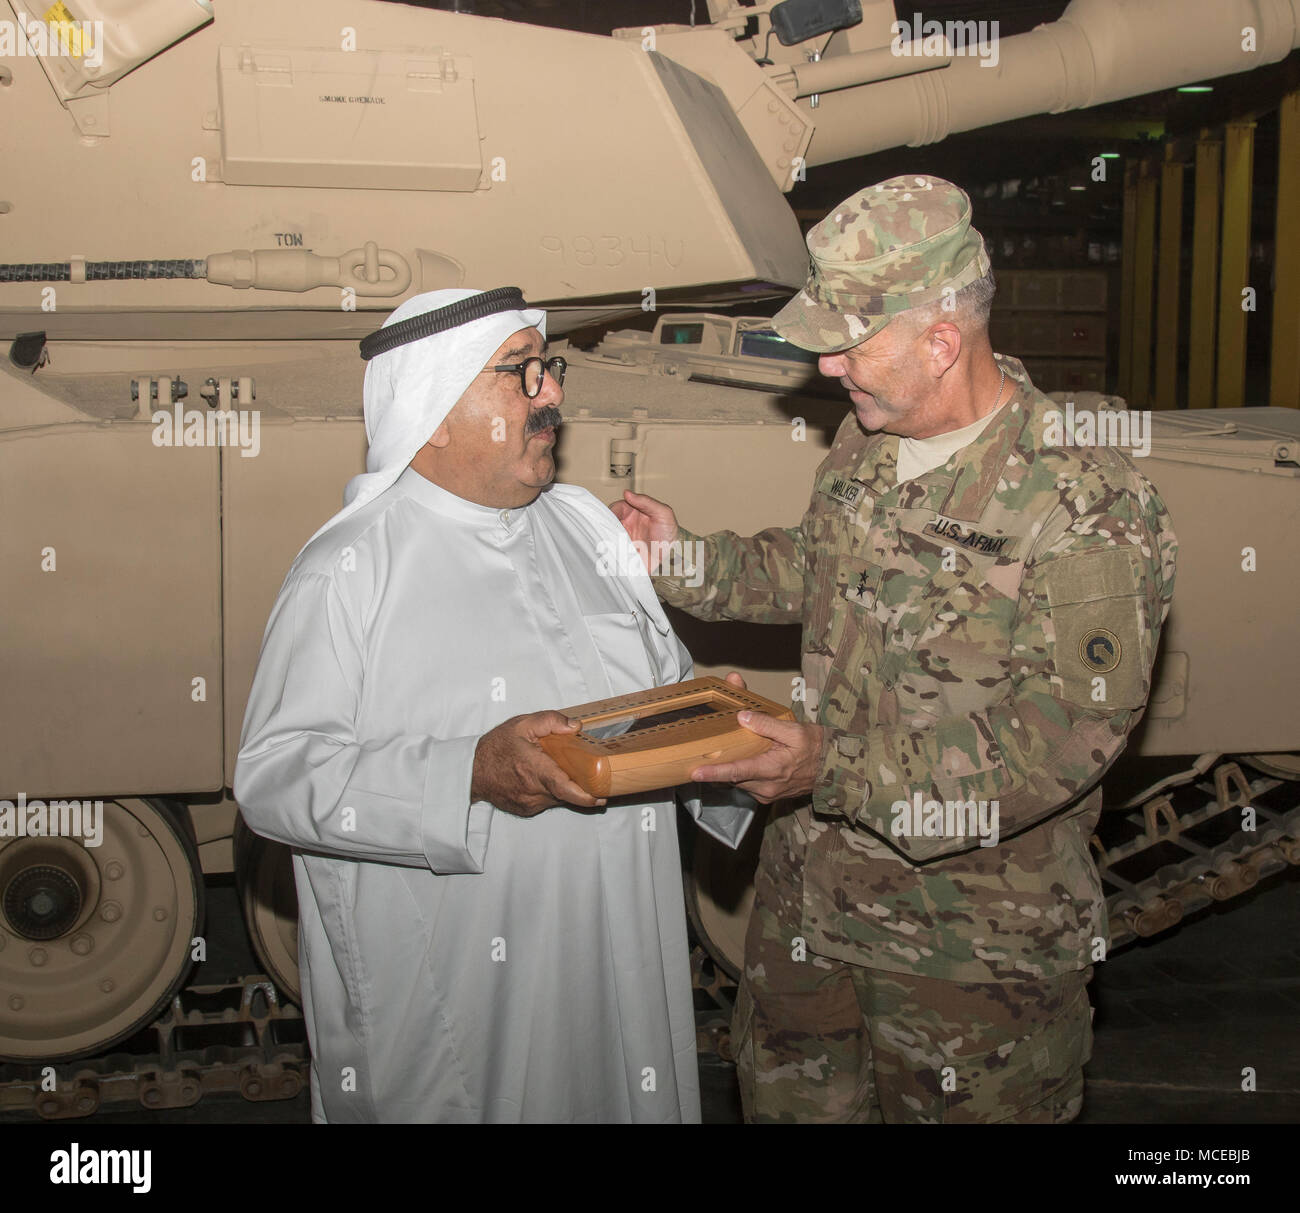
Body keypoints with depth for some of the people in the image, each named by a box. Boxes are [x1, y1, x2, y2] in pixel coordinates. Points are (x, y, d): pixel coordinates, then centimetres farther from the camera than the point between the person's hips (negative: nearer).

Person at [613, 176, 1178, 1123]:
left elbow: (1066, 735, -26)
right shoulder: (867, 444, 2)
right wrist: (688, 559, 4)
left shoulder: (1090, 508, -23)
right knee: (788, 1096, 25)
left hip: (973, 946, -7)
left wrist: (837, 769, -31)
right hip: (805, 897, 7)